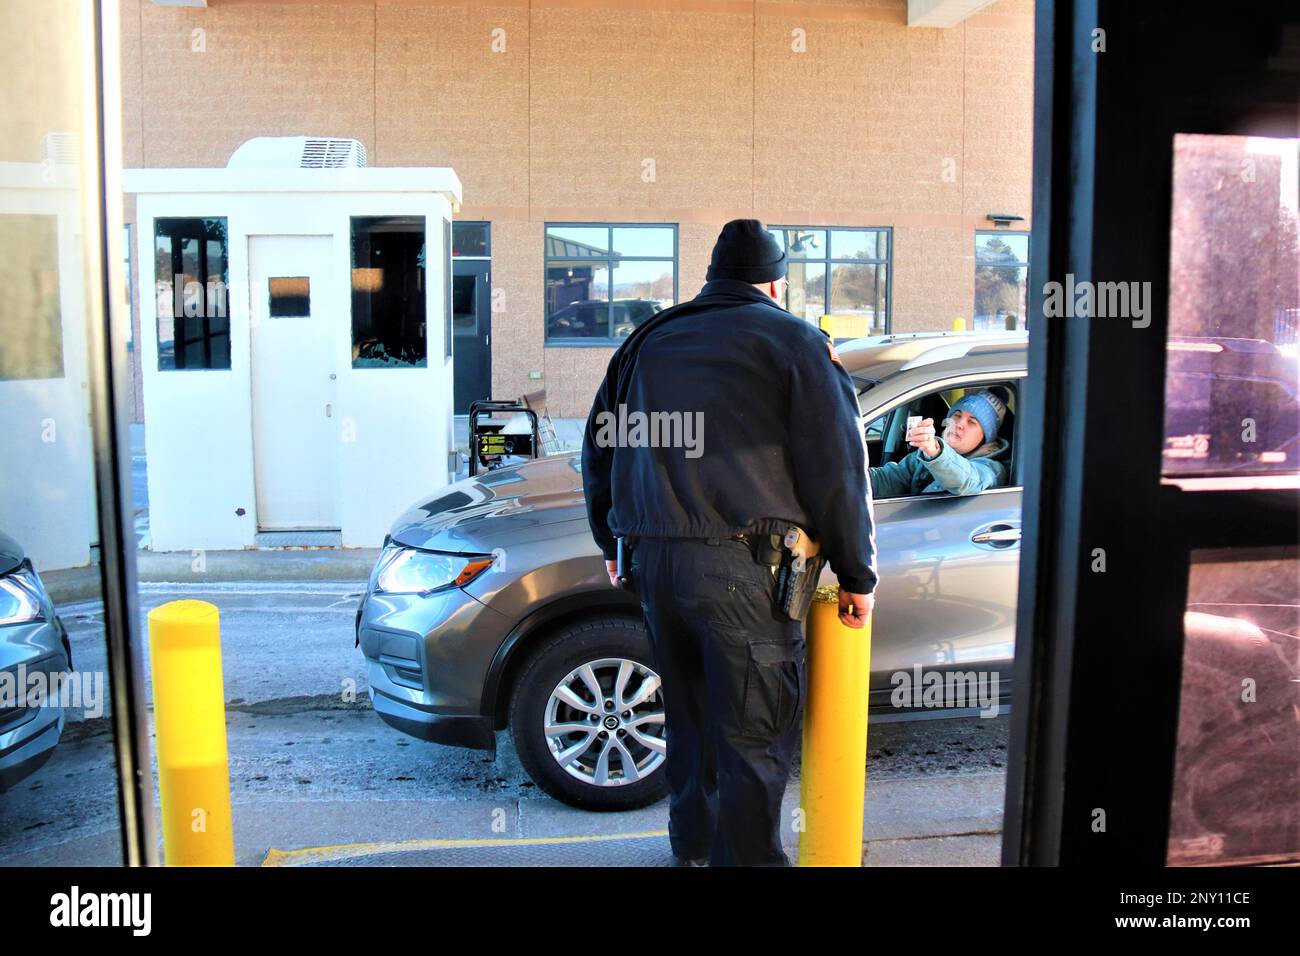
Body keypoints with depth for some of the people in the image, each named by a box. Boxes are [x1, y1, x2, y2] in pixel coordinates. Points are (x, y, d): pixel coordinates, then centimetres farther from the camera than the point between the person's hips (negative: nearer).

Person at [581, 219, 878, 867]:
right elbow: (836, 469, -2)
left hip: (650, 559, 6)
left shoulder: (648, 340, 18)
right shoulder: (794, 341, 2)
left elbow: (599, 449, 23)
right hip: (742, 565, -6)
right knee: (752, 737, 2)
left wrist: (612, 544, 34)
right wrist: (857, 575, 5)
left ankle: (693, 844, 37)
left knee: (688, 712, 22)